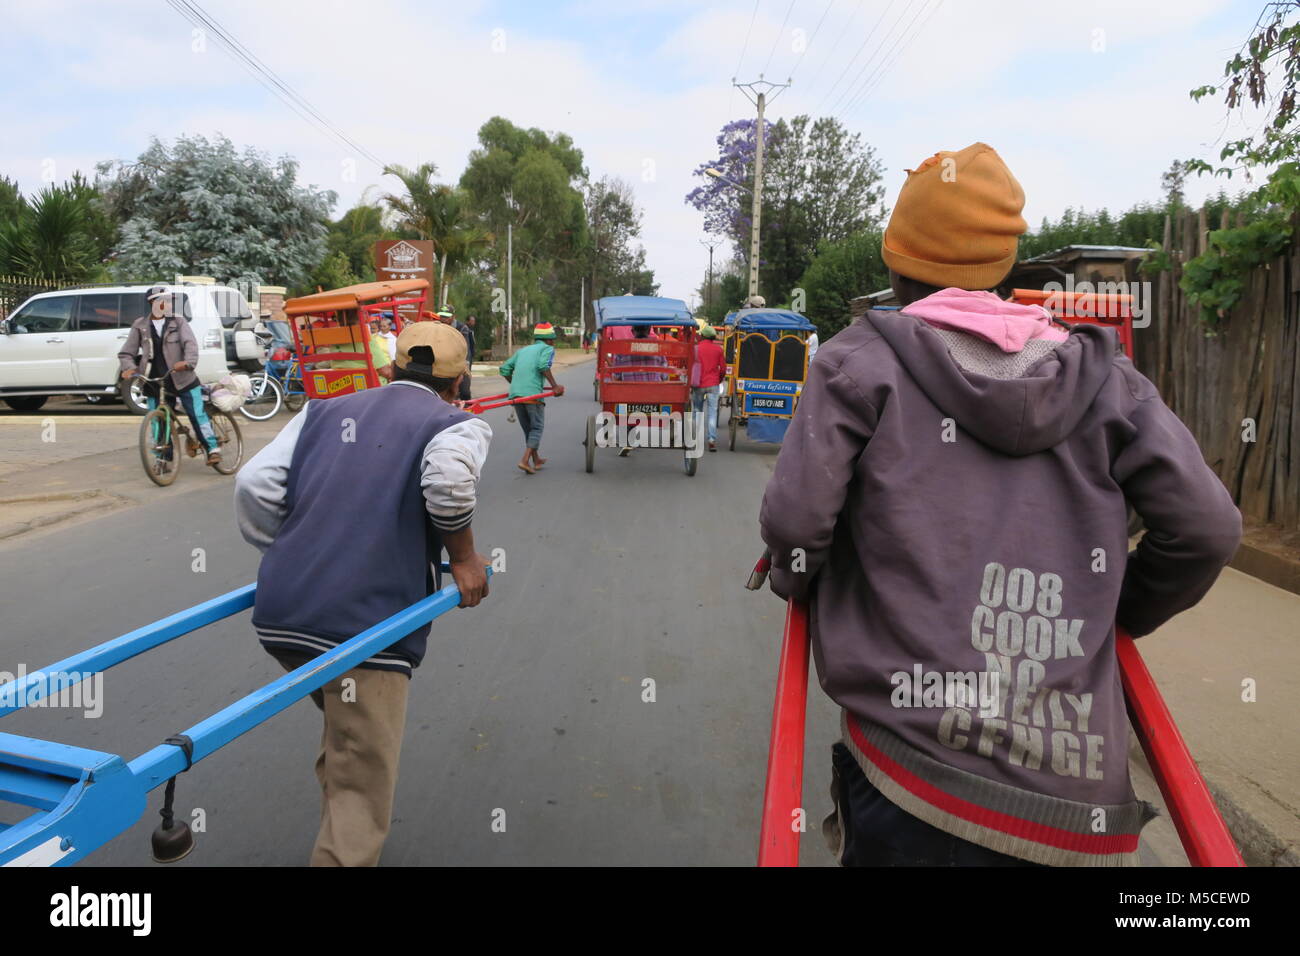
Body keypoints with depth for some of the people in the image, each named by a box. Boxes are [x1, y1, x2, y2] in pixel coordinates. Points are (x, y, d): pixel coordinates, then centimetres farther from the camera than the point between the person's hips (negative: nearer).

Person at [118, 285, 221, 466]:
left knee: (198, 415, -4)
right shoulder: (140, 325, 5)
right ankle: (163, 458, 17)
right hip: (154, 382, 2)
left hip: (182, 378, -2)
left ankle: (213, 448, 6)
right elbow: (126, 353, 7)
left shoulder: (178, 322, 1)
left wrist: (188, 362, -35)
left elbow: (190, 343, -15)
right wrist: (129, 368, -14)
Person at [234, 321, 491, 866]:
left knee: (347, 731, 31)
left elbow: (256, 485, 9)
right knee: (361, 791, 4)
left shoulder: (325, 411, 19)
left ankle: (338, 843, 48)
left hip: (278, 613, 7)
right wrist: (464, 558, -5)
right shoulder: (460, 424, 6)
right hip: (365, 626, -6)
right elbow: (448, 477, -19)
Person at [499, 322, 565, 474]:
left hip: (515, 393, 6)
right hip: (533, 393, -6)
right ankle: (525, 460, -11)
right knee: (537, 427, 3)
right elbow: (543, 365, -13)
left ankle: (536, 460, 28)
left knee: (527, 428, 17)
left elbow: (504, 369, 21)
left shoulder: (522, 350, 27)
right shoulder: (548, 349, 9)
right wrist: (555, 386, -12)